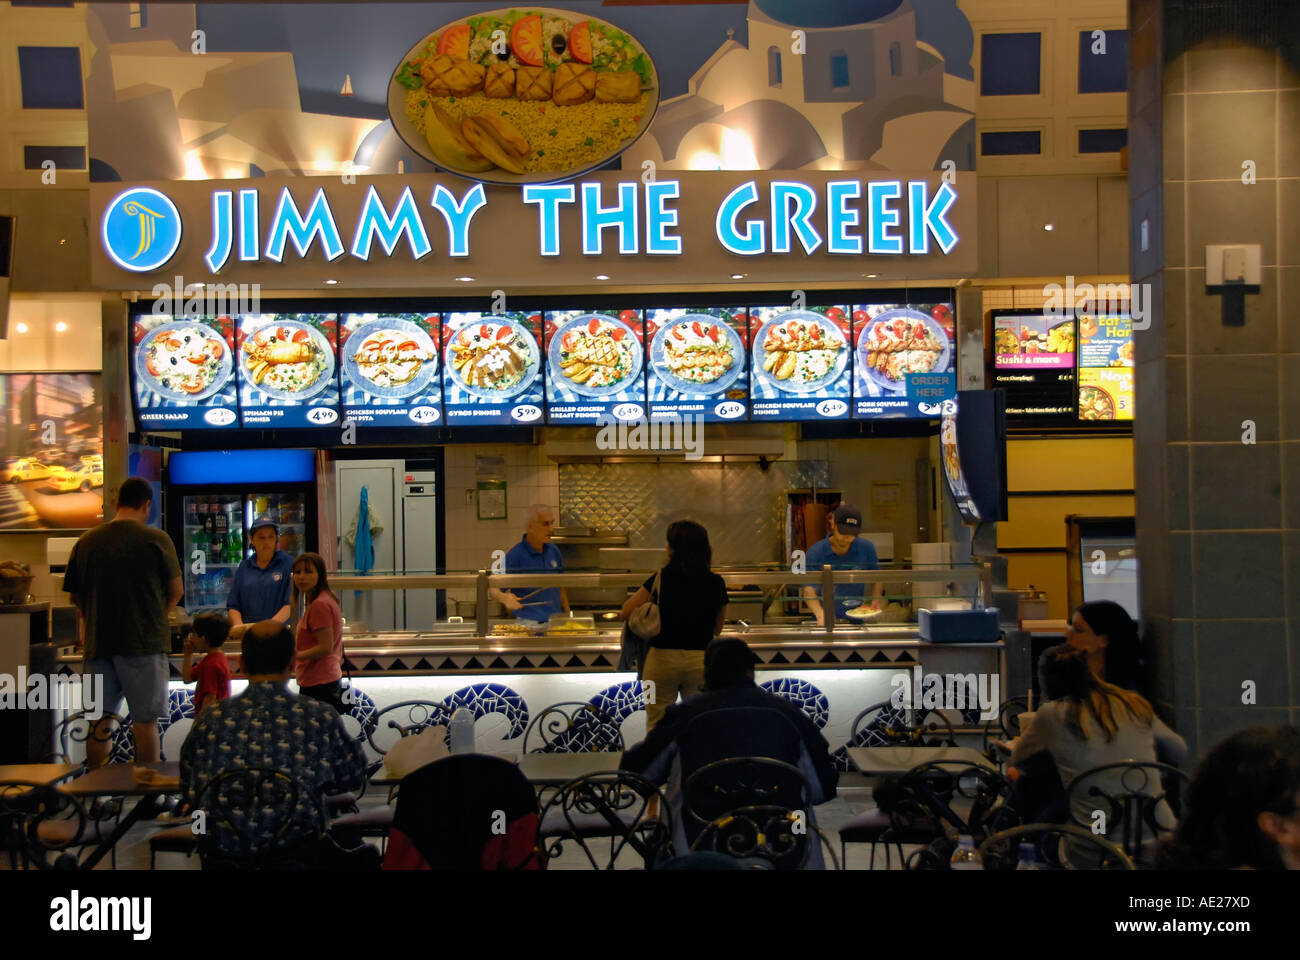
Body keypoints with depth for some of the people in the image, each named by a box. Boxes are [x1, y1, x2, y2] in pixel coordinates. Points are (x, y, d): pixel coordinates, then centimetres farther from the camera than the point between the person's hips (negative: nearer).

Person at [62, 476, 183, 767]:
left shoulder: (87, 541, 4)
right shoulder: (156, 539, -6)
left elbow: (75, 597, 11)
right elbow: (176, 591, 2)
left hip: (98, 642, 3)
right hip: (145, 643, -3)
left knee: (99, 724, 10)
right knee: (145, 722, 3)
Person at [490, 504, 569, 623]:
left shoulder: (553, 550, 10)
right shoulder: (515, 555, -8)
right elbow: (494, 589, -6)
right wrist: (504, 598, -27)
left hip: (557, 621, 5)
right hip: (529, 622, -5)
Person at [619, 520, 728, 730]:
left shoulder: (662, 578, -7)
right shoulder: (716, 583, 0)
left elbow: (626, 612, -5)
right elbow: (717, 629, 10)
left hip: (663, 657, -2)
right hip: (700, 659, 2)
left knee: (656, 728, 8)